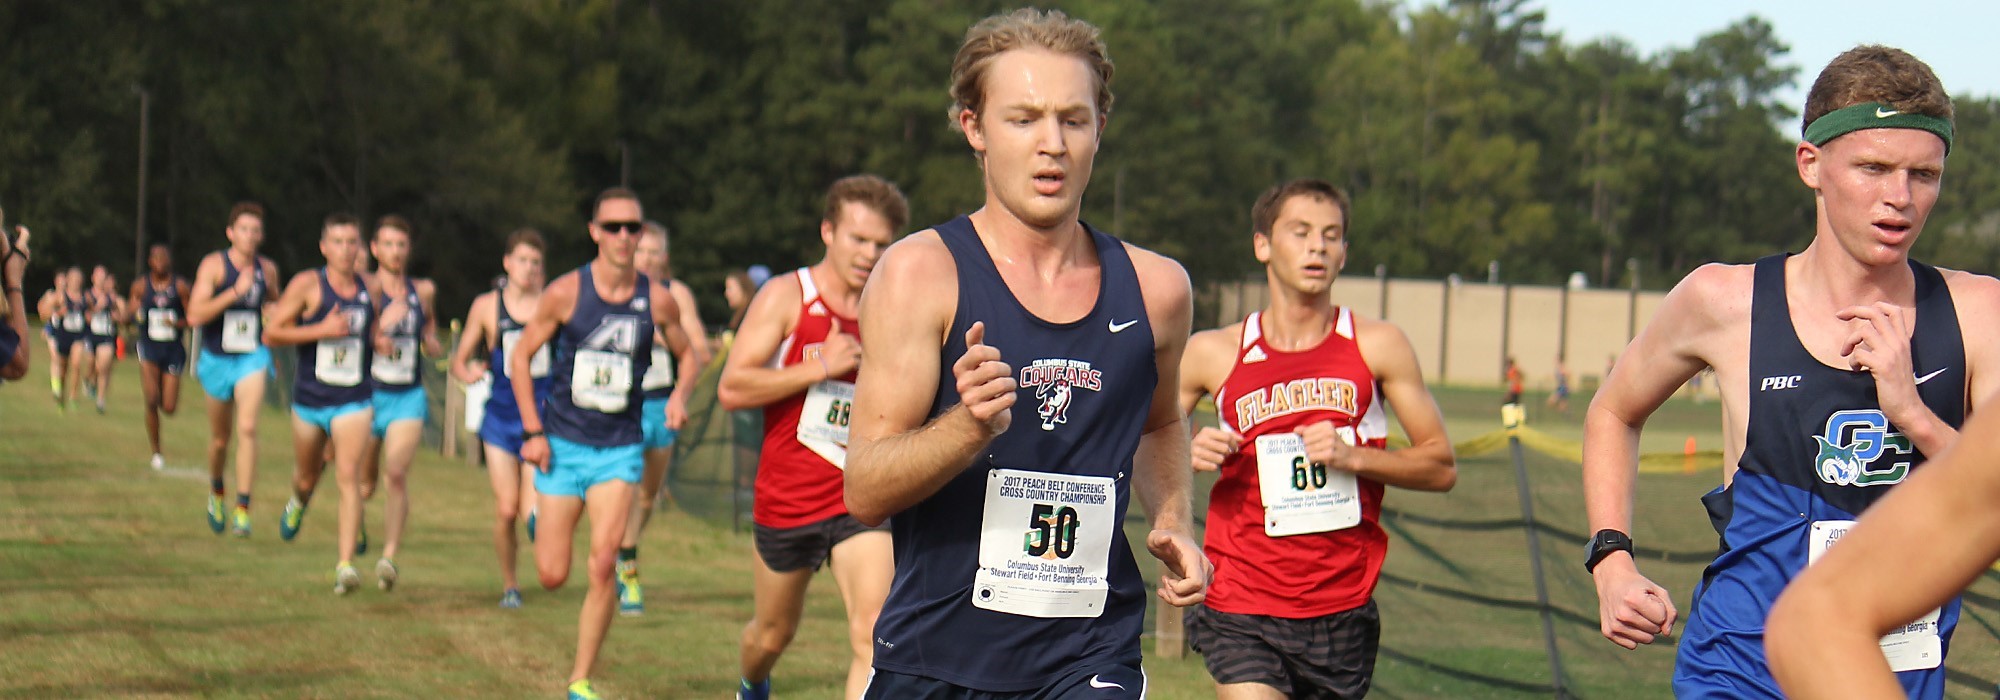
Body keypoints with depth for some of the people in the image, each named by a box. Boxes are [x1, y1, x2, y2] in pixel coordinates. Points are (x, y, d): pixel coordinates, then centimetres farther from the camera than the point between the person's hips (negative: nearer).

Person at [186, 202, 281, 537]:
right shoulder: (214, 265, -10)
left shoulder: (267, 269, 2)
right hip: (217, 359, -1)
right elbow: (195, 316, -22)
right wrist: (235, 292, -28)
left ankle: (243, 509, -18)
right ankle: (216, 491, 42)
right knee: (220, 438, 12)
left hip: (253, 358, 1)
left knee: (247, 428, -19)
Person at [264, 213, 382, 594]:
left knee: (348, 476, -15)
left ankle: (345, 564, -18)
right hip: (310, 399, 0)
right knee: (307, 477, 16)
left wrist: (378, 340, 1)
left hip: (354, 401, 1)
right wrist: (322, 330, -20)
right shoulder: (307, 285, -7)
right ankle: (299, 502, 55)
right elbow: (271, 334, -10)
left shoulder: (371, 289, 5)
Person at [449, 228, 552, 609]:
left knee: (533, 511, -11)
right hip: (501, 417, 1)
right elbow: (459, 360, 8)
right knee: (506, 510, -4)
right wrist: (468, 372, -14)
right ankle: (509, 583, 16)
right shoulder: (486, 306, 3)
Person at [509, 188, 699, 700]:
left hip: (620, 447, 0)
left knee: (603, 563, -15)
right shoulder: (565, 293, -7)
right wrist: (532, 432, -4)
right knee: (552, 576, 2)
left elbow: (688, 355, 15)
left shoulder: (658, 300, -2)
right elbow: (520, 356, 2)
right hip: (563, 445, 0)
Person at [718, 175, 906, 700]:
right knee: (773, 634, 19)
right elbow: (731, 389, -16)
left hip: (862, 499, 1)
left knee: (874, 634, -19)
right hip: (786, 499, -1)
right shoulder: (787, 297, -7)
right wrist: (819, 368, -21)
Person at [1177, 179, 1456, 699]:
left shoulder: (1376, 347, 3)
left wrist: (1354, 457, -11)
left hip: (1344, 616, 2)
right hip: (1243, 612, -2)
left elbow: (1441, 467, 4)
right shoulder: (1213, 353, 2)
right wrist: (1186, 454, -8)